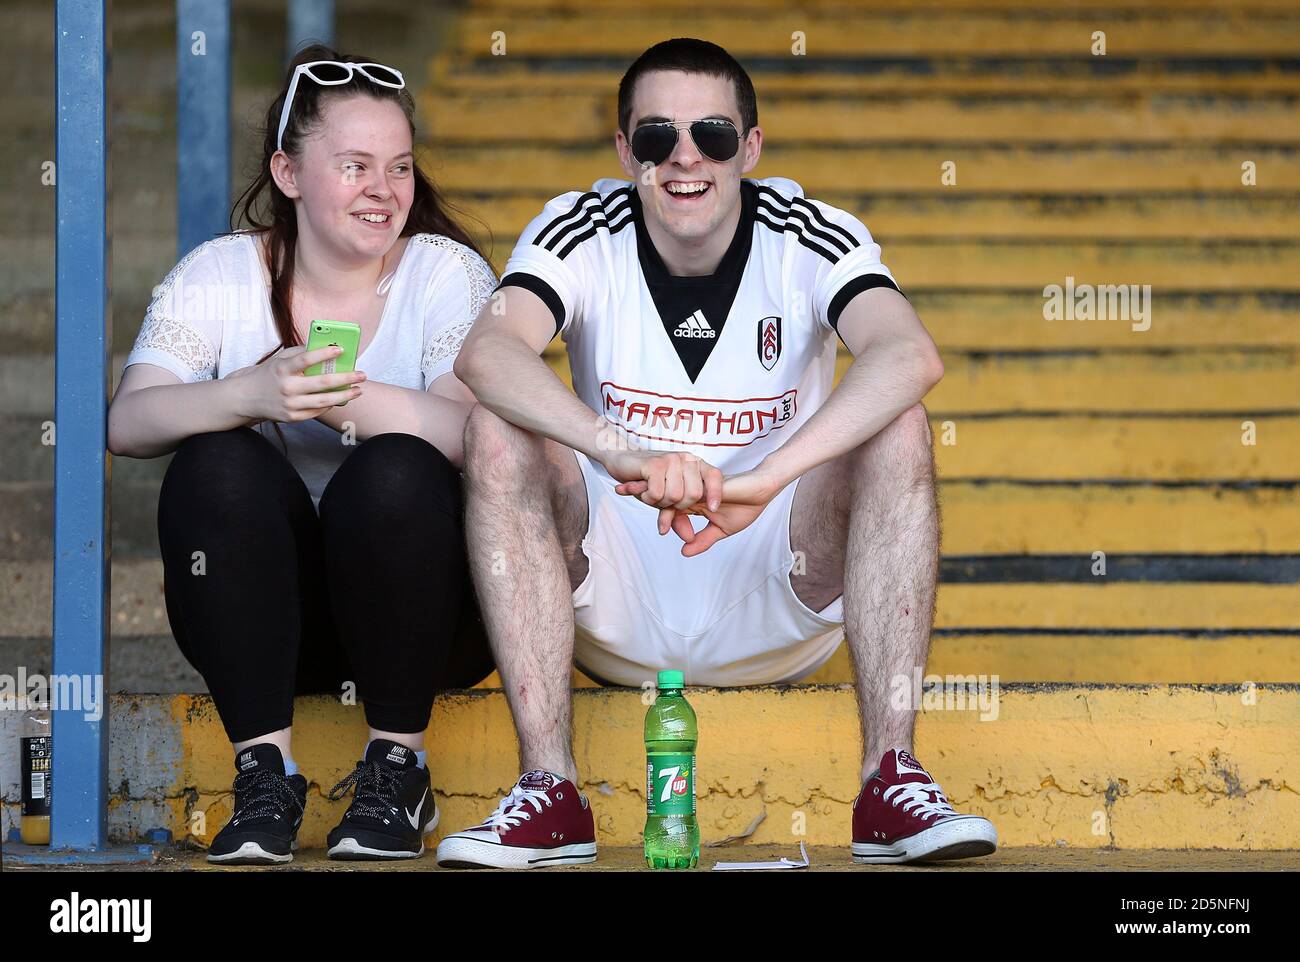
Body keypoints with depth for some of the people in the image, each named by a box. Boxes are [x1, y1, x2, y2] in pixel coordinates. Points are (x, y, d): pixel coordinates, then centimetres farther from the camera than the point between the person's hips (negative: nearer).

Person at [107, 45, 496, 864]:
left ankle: (398, 768, -15)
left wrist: (348, 398, -36)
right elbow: (128, 423, -16)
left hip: (418, 610, -1)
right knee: (218, 464, -26)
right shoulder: (220, 275, 1)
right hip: (267, 611, 1)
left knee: (393, 472, -30)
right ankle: (265, 769, -19)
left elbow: (478, 435, -21)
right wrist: (252, 393, -35)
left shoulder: (446, 273, -2)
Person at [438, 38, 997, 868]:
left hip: (777, 605, 0)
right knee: (498, 434, -23)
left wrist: (763, 478, -44)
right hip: (618, 605, 1)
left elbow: (911, 356, -29)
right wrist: (620, 450, -46)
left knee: (896, 427, -24)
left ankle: (893, 779, -28)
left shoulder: (813, 239, -7)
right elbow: (486, 353, -27)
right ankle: (550, 789, -28)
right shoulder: (581, 234, -5)